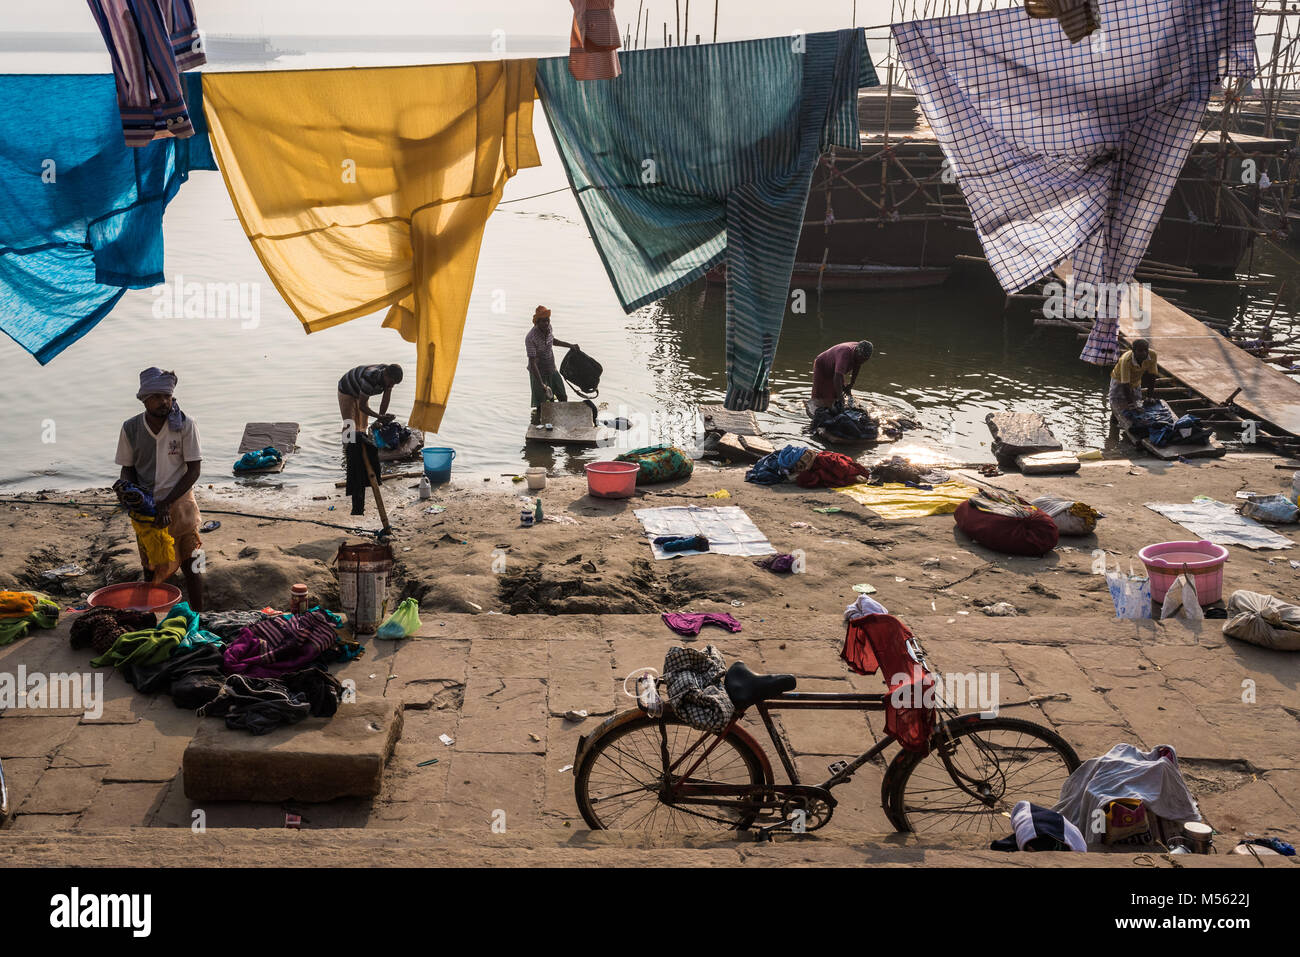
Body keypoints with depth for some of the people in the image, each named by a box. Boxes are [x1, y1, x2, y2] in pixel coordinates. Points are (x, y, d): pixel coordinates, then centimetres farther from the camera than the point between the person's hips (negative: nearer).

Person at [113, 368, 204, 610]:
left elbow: (194, 470, -11)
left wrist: (167, 503, -17)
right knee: (151, 568, 9)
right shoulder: (131, 428, -4)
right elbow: (128, 468, 7)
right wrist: (128, 488, -16)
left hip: (180, 504, -2)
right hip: (146, 506, 2)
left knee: (190, 565, 1)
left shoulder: (185, 425, -11)